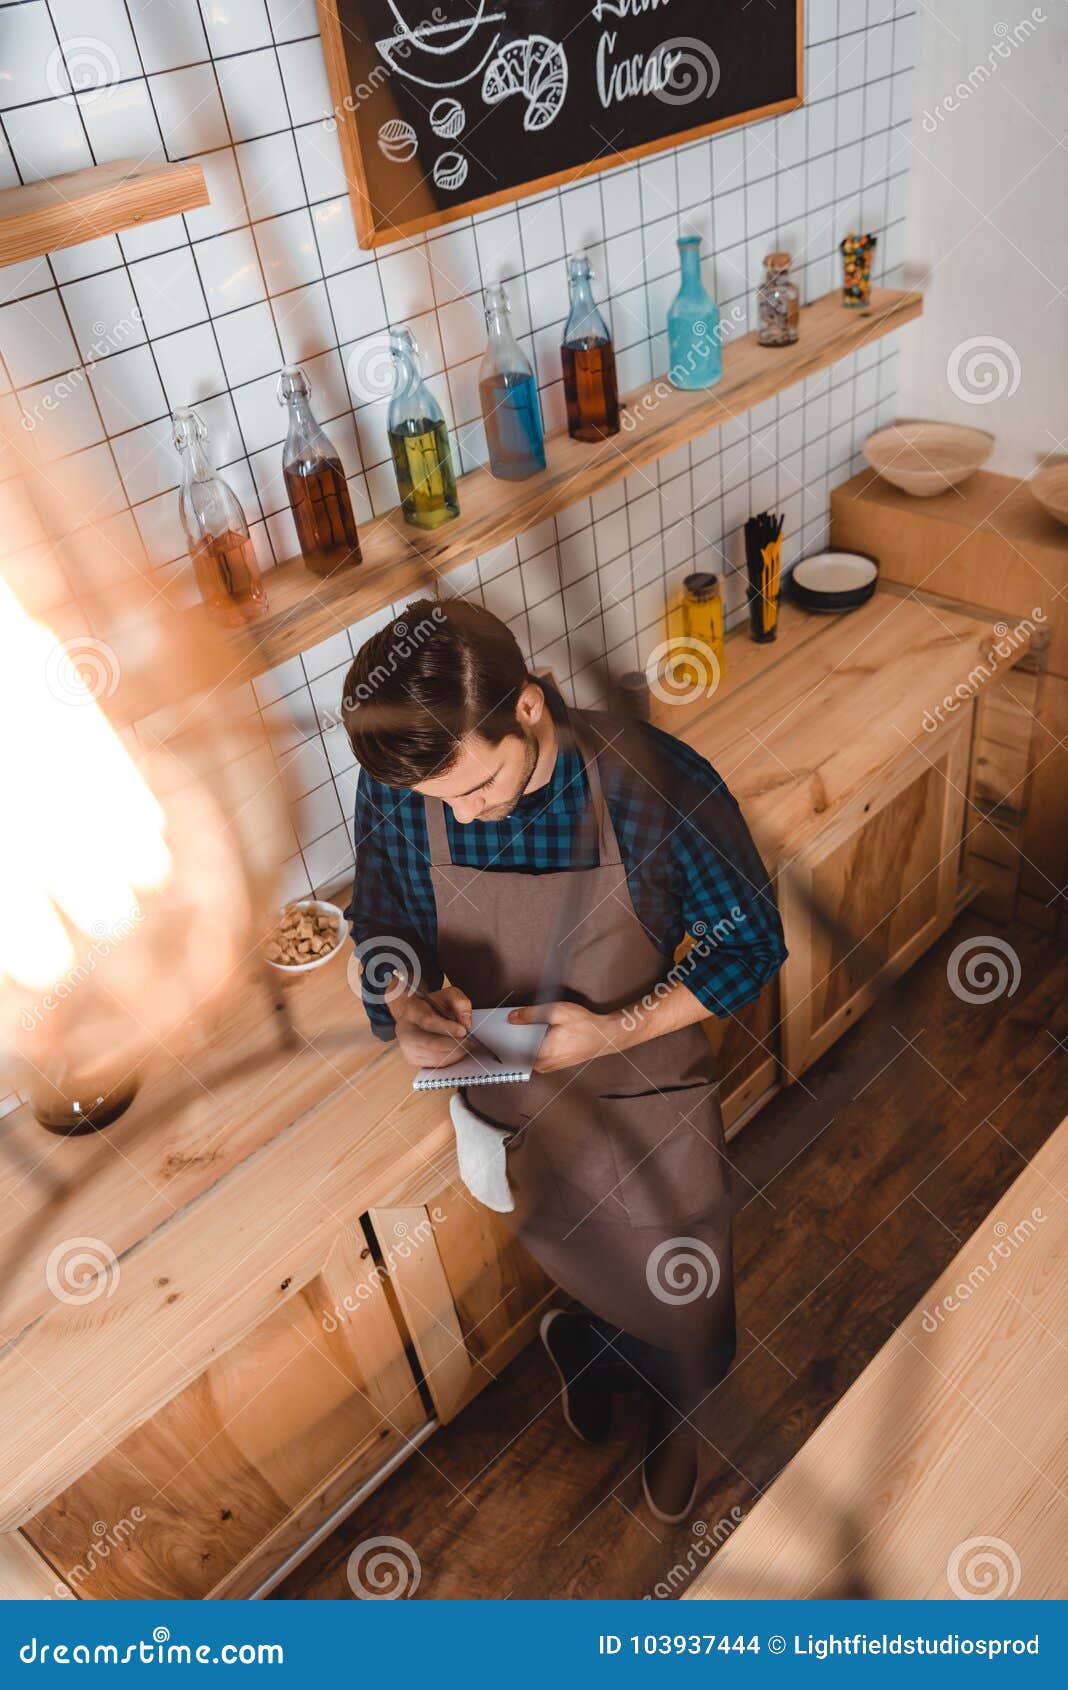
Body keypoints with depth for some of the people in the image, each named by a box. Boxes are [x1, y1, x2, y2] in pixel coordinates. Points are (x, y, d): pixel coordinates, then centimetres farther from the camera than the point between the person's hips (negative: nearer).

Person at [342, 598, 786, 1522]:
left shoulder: (660, 784, -29)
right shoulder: (394, 794, -20)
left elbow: (751, 942, -16)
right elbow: (383, 926, -1)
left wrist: (618, 1030, -27)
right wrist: (405, 1008, -22)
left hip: (649, 1099, -2)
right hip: (504, 1107, 2)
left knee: (679, 1304, 22)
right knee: (551, 1280, 28)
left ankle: (676, 1418, 57)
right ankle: (589, 1350, 65)